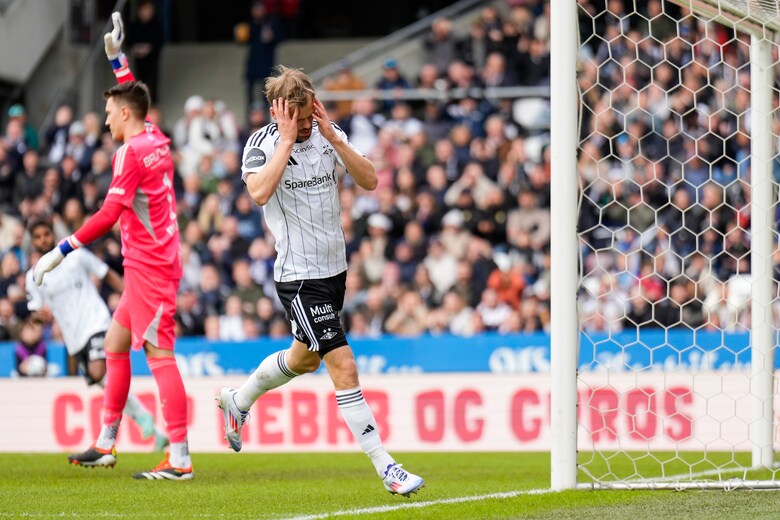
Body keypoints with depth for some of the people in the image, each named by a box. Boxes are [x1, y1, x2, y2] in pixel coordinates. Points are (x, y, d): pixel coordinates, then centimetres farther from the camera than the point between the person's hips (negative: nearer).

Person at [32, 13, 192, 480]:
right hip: (153, 264, 10)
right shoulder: (157, 141, 10)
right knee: (115, 344, 16)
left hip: (149, 267, -10)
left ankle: (180, 459, -16)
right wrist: (117, 56, 39)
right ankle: (106, 444, 21)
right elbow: (132, 95, 33)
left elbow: (109, 214, -21)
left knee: (159, 355, -12)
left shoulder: (131, 152, -15)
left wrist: (61, 251, -21)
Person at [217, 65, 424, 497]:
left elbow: (369, 181, -9)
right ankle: (386, 468, -12)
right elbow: (259, 192, -31)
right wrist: (288, 138, -26)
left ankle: (237, 401, 51)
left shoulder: (328, 135, 1)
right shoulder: (263, 143, -12)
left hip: (334, 267, 7)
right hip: (299, 277, -7)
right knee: (344, 366, -13)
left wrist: (333, 136, -19)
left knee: (305, 358, 25)